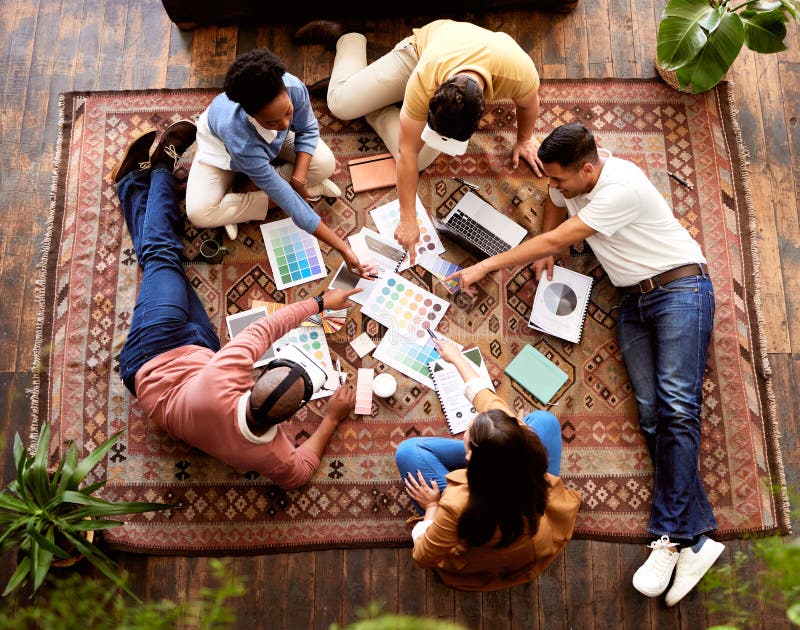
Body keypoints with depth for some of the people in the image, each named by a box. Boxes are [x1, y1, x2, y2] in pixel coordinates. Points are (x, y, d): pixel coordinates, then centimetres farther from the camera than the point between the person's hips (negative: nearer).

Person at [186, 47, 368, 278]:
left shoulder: (293, 87, -38)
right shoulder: (237, 134, -46)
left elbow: (308, 129, -13)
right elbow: (285, 198, -42)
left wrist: (298, 178, -29)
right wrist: (343, 248, -42)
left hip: (273, 141, 3)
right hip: (221, 146, -3)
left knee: (325, 164, -22)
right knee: (199, 213, -26)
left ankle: (242, 190, -8)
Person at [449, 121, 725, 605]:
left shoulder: (622, 188, -23)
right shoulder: (572, 180, 4)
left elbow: (556, 240, -21)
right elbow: (555, 203, 30)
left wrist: (485, 267, -13)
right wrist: (546, 252, 10)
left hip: (680, 288, -7)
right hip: (634, 300, 7)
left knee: (676, 407, -19)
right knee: (651, 412, -8)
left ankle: (672, 537, -20)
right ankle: (695, 539, -12)